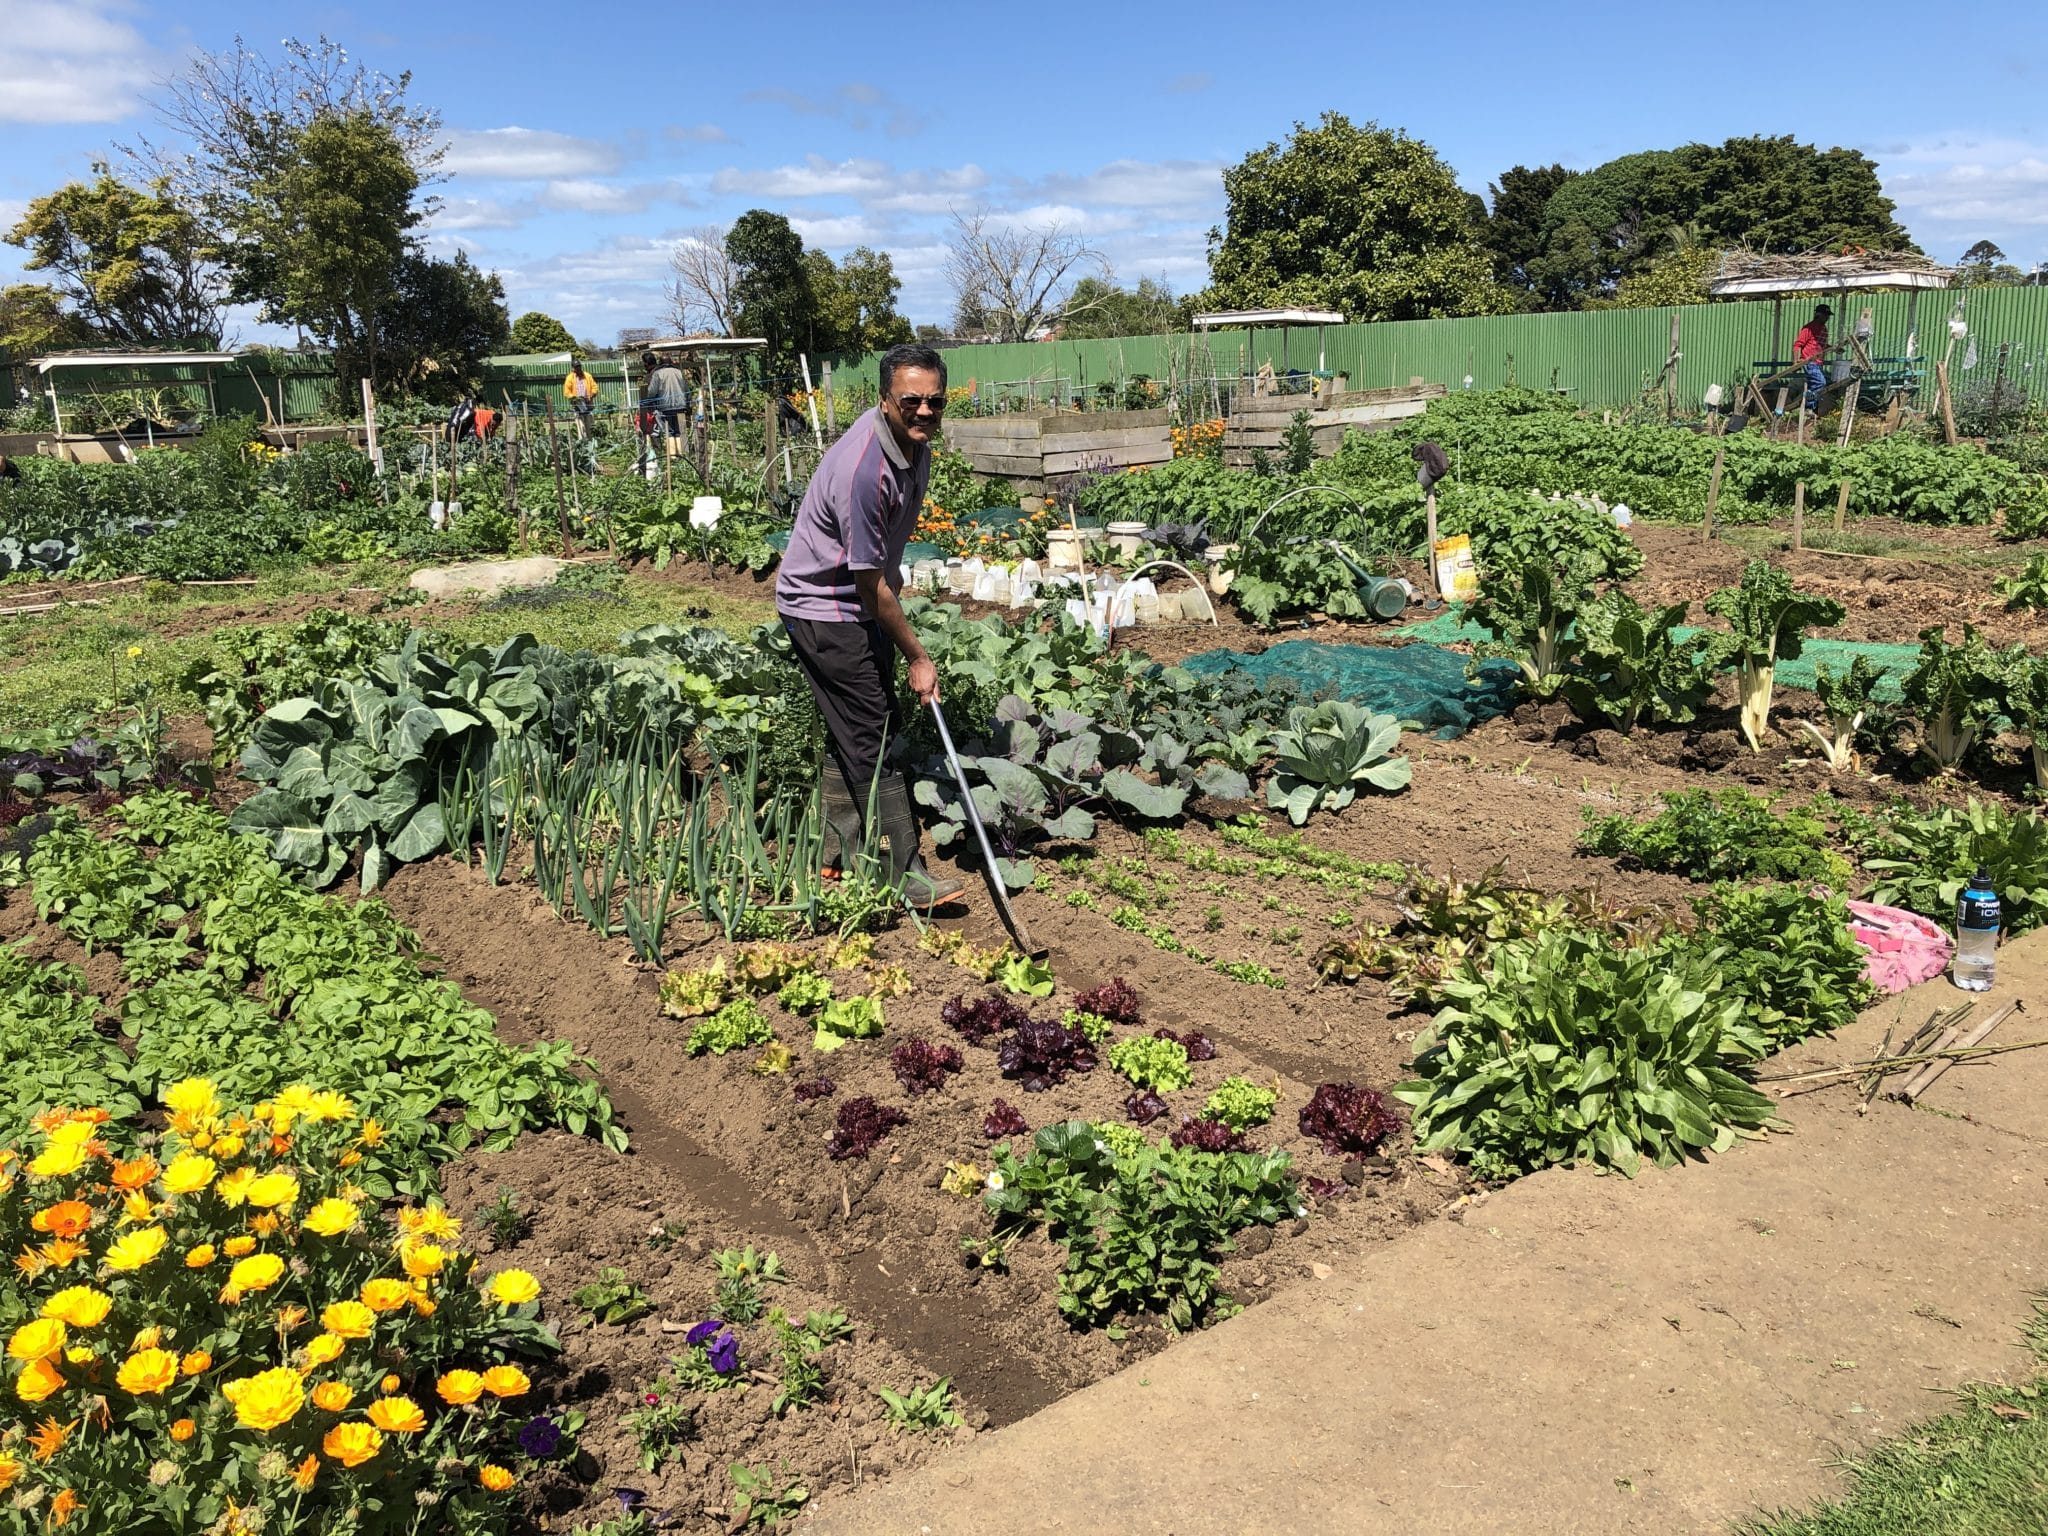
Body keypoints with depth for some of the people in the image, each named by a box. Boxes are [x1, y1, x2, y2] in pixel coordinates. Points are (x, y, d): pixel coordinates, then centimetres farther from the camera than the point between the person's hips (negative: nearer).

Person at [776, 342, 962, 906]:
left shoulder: (915, 445, -2)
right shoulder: (862, 469, -30)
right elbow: (870, 585, -24)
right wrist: (917, 658, -16)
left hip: (861, 604, 10)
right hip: (823, 608, -10)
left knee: (853, 731, 16)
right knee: (875, 741, -9)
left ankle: (839, 849, 28)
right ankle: (906, 874, -3)